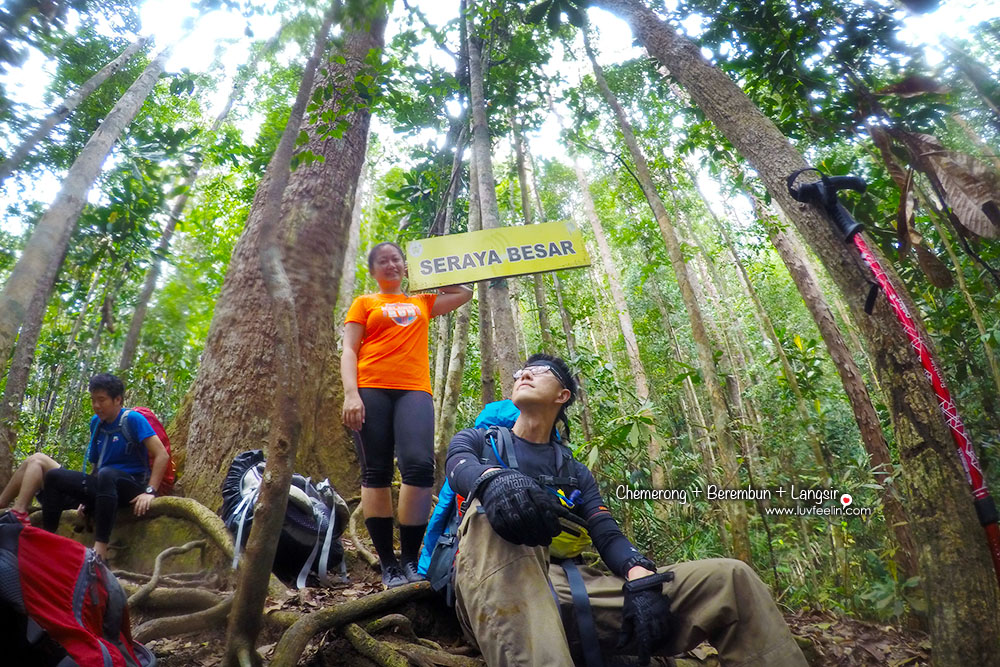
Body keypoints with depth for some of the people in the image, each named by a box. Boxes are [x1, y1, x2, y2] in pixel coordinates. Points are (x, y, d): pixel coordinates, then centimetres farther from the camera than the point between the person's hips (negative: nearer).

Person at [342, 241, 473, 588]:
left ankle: (410, 560, -11)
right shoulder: (364, 303, 19)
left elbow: (464, 292, 35)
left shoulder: (422, 302, 26)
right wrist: (351, 393, -8)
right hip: (371, 389, -1)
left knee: (419, 465, -19)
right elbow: (348, 351, 9)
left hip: (414, 391, 1)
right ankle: (388, 564, 2)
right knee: (376, 472, -5)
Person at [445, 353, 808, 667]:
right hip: (493, 587, -2)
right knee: (491, 512, -38)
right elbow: (459, 467, -7)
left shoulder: (575, 471, 26)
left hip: (566, 590, 3)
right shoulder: (477, 440, 19)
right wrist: (495, 479, -33)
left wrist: (642, 579, -15)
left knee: (729, 579, -12)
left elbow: (609, 536, 9)